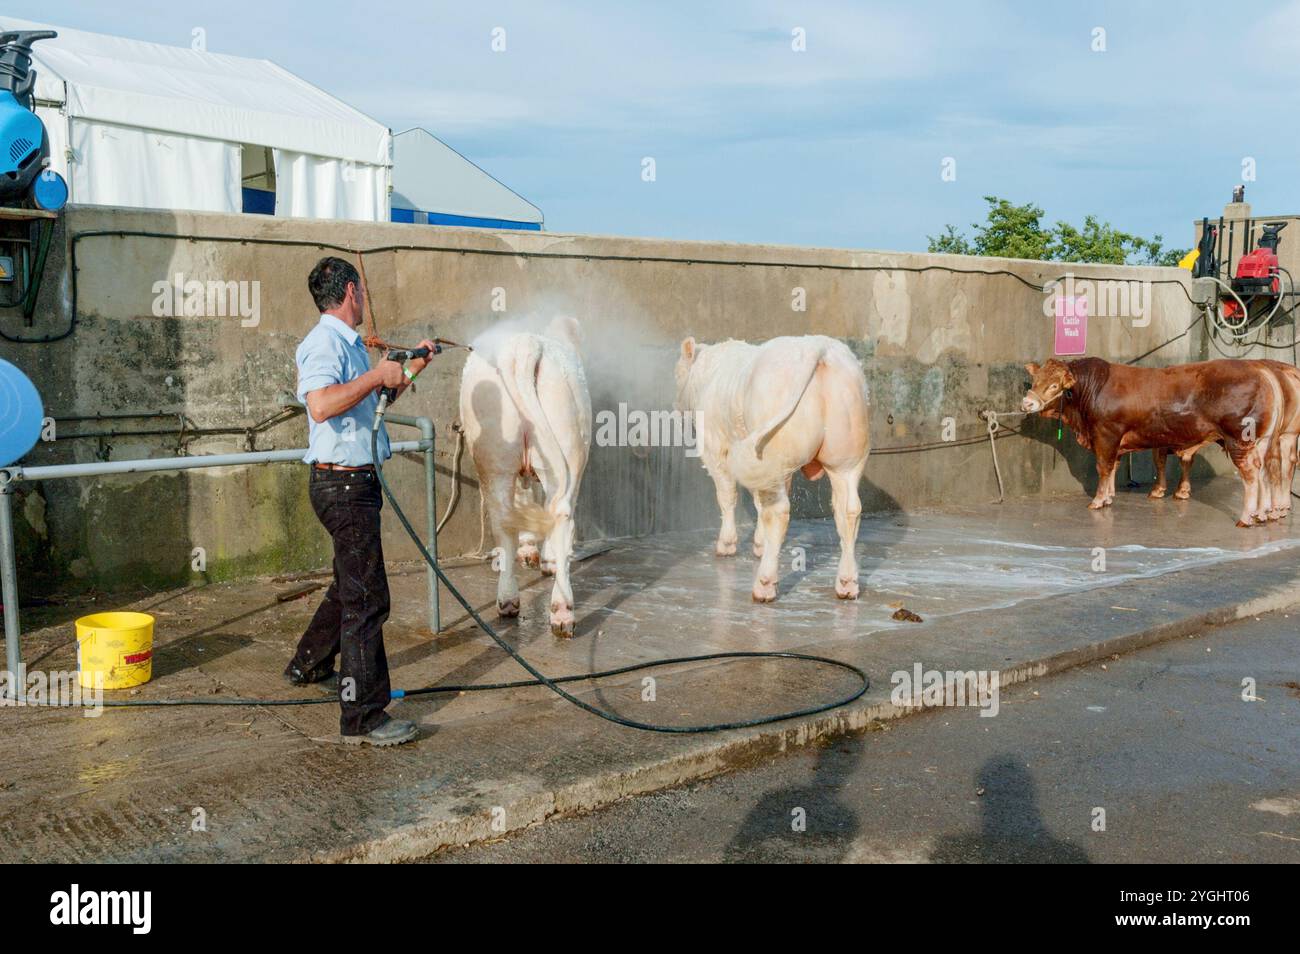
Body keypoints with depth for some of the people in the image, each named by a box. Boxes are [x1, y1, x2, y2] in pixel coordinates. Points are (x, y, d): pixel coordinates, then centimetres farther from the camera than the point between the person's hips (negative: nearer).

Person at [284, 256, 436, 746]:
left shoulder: (350, 343, 17)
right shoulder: (324, 342, -15)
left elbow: (373, 401, 31)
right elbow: (321, 404, -32)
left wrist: (411, 369, 26)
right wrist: (376, 376, -24)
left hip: (357, 480, 11)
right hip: (341, 481, -11)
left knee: (350, 584, 24)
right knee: (366, 598, -10)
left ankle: (308, 665, 42)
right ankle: (363, 715, -5)